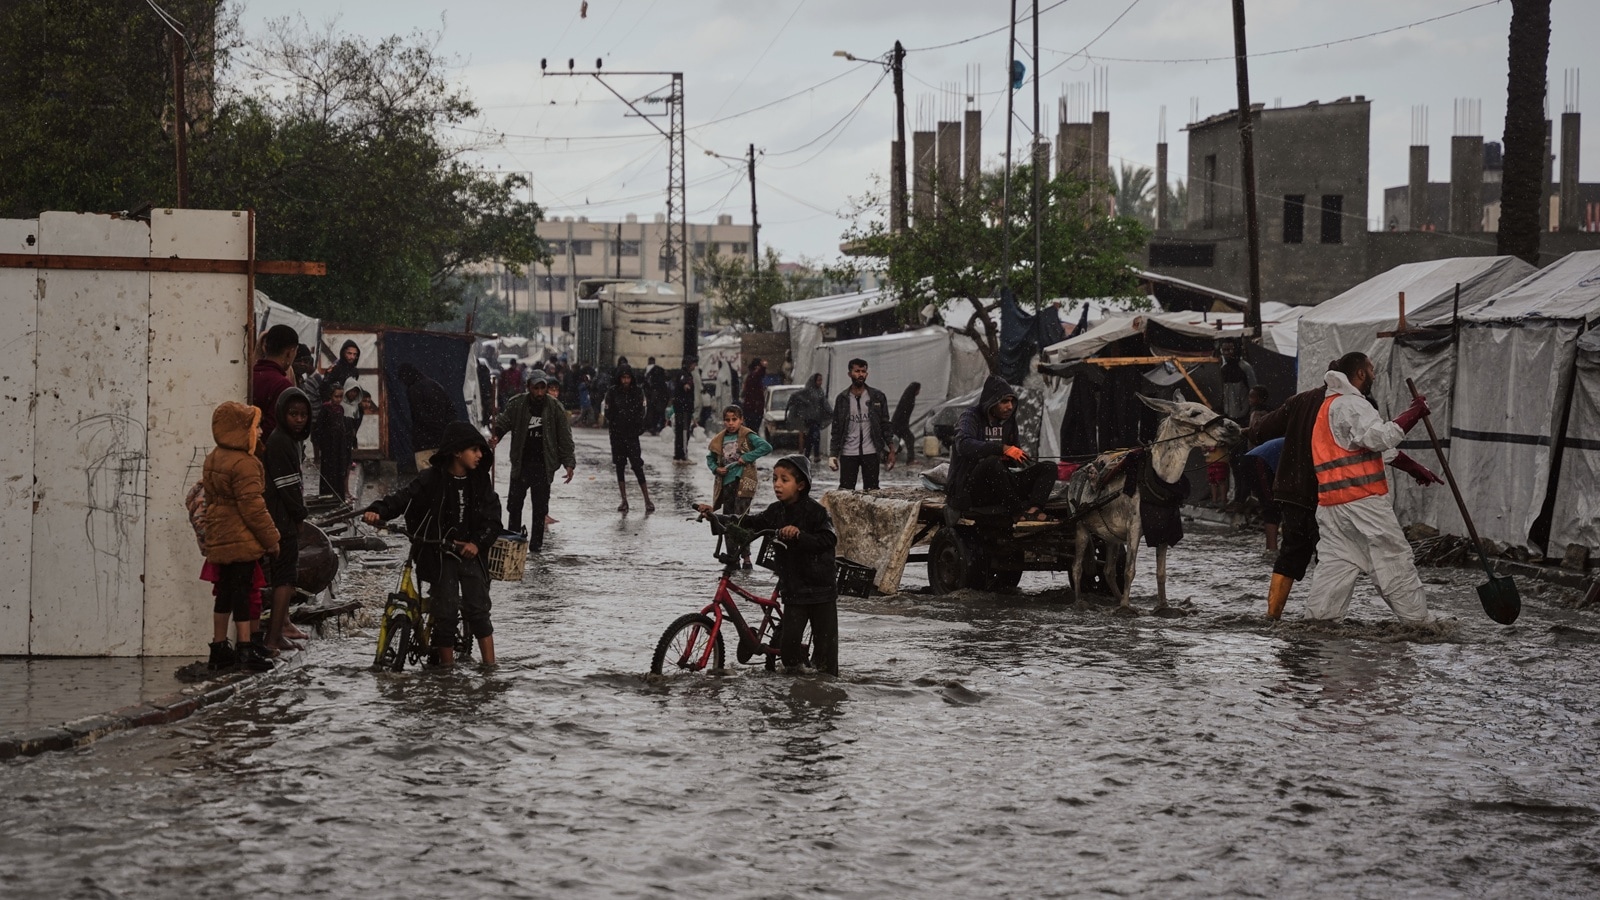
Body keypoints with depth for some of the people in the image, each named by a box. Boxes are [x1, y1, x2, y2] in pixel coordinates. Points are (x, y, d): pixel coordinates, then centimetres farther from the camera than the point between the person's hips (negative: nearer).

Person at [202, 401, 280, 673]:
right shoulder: (244, 464, -18)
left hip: (220, 538, 9)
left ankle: (219, 647, 19)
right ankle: (245, 649, -6)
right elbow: (253, 506, -19)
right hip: (243, 540, -9)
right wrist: (271, 538, -12)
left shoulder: (214, 459, 12)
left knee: (225, 591, 14)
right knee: (242, 592, -7)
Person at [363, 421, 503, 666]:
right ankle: (447, 667, 6)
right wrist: (377, 511, -33)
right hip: (440, 554, -3)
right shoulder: (432, 479, -9)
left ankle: (490, 665, 5)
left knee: (478, 609, -1)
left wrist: (477, 543, -14)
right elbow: (403, 497, -15)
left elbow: (492, 518, 2)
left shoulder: (480, 481, 2)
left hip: (470, 553, 3)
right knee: (446, 613, -4)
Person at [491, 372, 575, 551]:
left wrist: (569, 463, -8)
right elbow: (502, 422, 1)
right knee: (514, 504, 5)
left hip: (543, 466, -1)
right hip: (520, 464, 1)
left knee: (540, 507, 2)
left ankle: (536, 543, 10)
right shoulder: (517, 404, -3)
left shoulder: (555, 408, -4)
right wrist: (495, 436, -22)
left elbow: (564, 438, -1)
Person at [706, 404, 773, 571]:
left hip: (743, 482, -6)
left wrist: (747, 457, -16)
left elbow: (766, 447, -14)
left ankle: (746, 557, -10)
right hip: (726, 483, 6)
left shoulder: (747, 436, -4)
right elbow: (710, 457, 23)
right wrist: (715, 468, 2)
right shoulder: (719, 439, 12)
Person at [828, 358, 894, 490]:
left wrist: (891, 450, -3)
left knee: (872, 490, 0)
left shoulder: (877, 397, 4)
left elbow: (885, 425, 5)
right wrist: (833, 454, -2)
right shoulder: (842, 398, 5)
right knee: (845, 490, -3)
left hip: (870, 453, 0)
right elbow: (836, 429, 6)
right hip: (848, 453, 0)